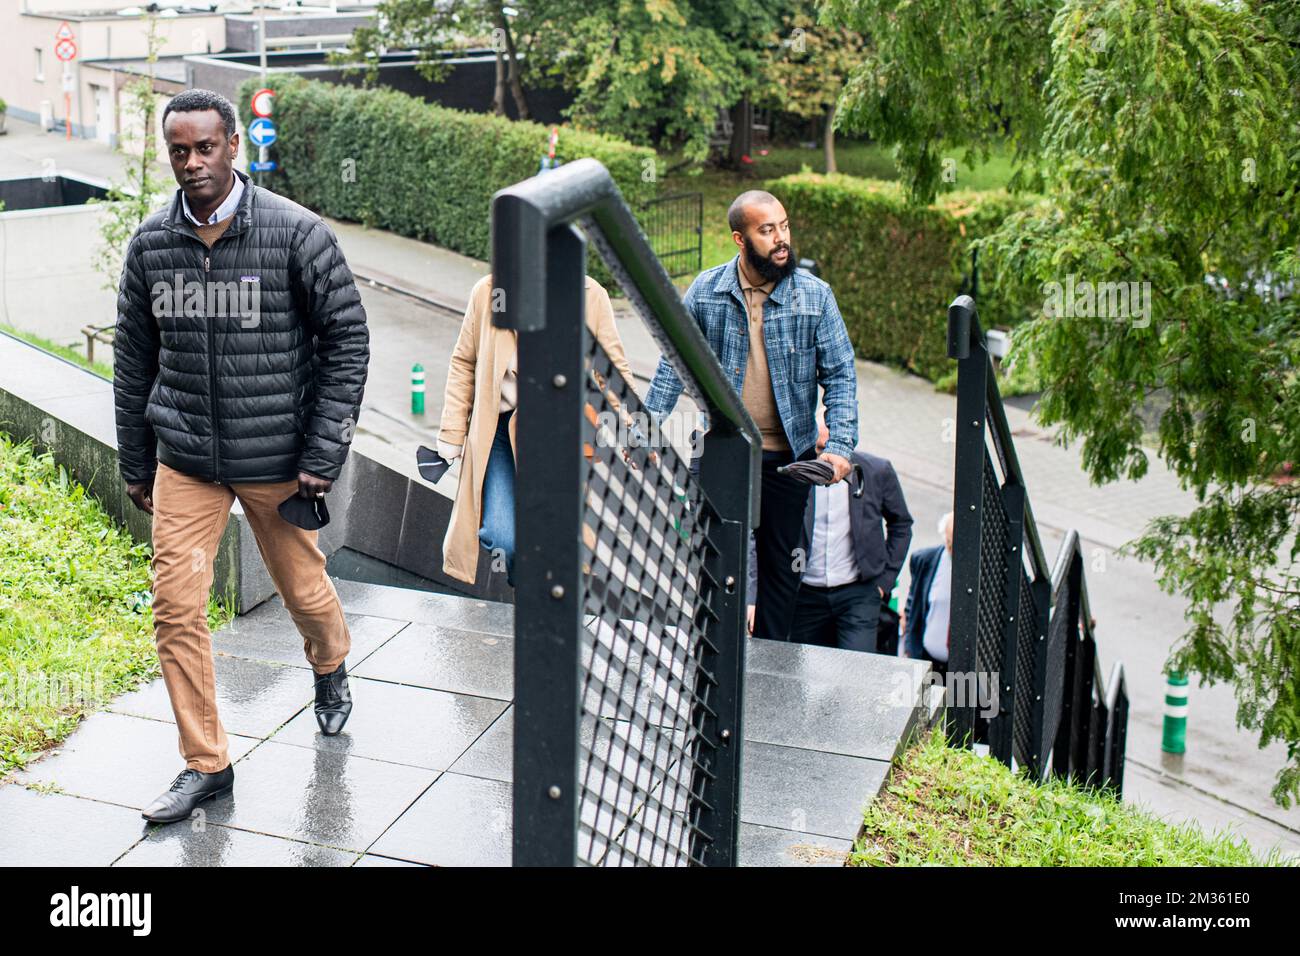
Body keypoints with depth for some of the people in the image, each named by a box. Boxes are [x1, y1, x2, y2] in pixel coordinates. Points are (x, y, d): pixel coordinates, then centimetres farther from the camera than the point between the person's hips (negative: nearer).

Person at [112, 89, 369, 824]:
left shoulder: (297, 234, -10)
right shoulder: (151, 244, 1)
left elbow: (348, 341, -6)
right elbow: (134, 358, 11)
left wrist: (324, 455, -10)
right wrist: (135, 465, 12)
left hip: (276, 459, -2)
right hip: (185, 461, 3)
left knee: (304, 587, 13)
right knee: (176, 604, -3)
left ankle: (332, 670, 48)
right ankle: (206, 764, 10)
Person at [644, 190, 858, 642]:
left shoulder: (815, 295, -5)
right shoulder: (706, 290, -3)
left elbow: (840, 375, -3)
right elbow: (674, 363, 4)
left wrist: (840, 446, -13)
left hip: (787, 456, 0)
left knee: (779, 566, 11)